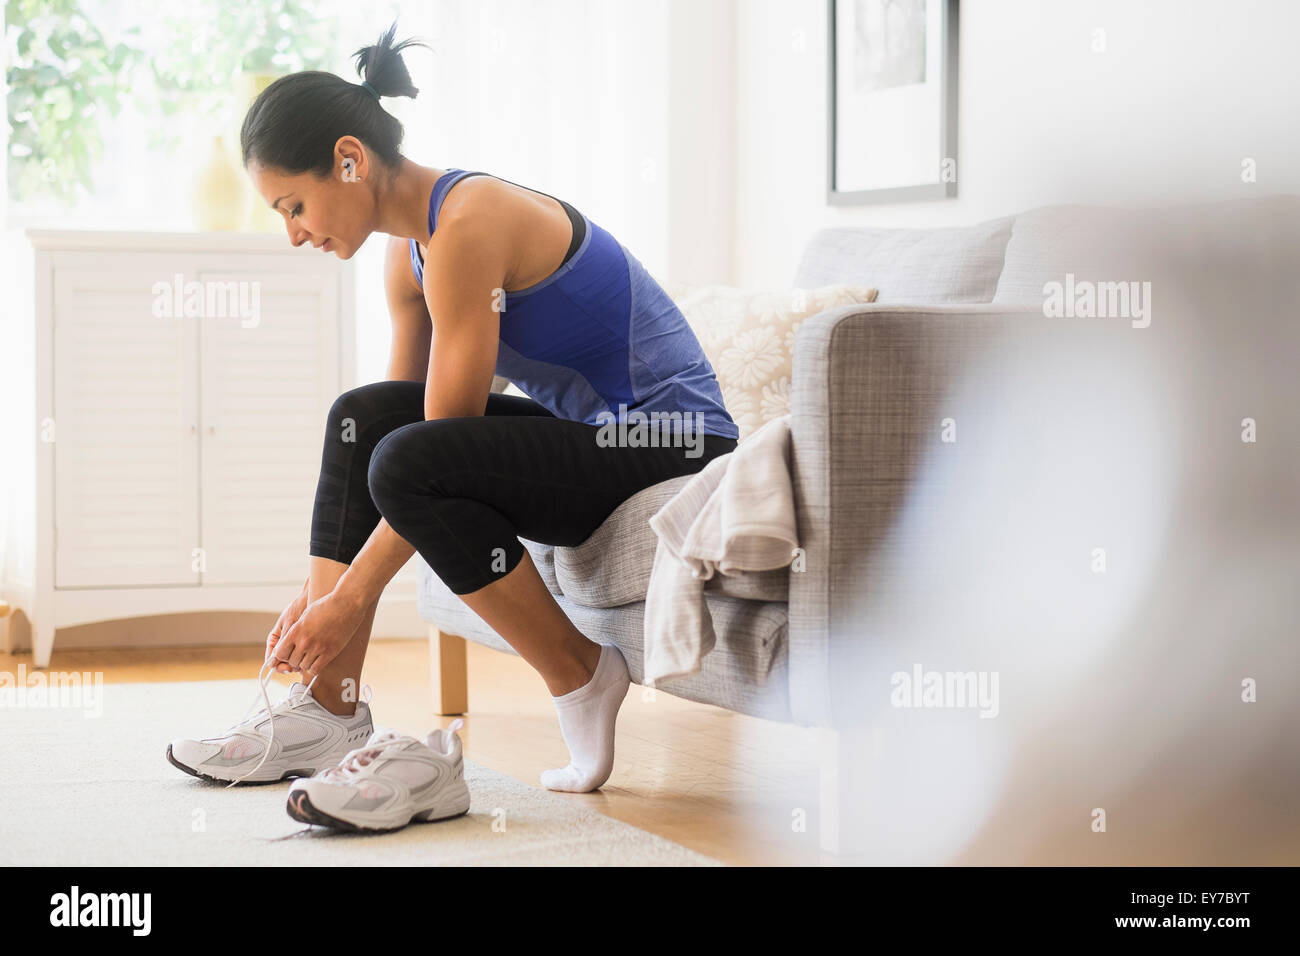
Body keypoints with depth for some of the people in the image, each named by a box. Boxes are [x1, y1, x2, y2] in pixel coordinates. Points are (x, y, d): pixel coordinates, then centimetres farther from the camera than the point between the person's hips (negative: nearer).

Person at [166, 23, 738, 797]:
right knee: (363, 418, -2)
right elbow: (396, 420, 11)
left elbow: (437, 449, -21)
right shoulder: (410, 249, 8)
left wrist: (350, 598, -16)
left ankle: (581, 675, -8)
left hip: (673, 443, -9)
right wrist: (319, 594, 6)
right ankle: (330, 707, -3)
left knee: (411, 464, -26)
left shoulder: (469, 226, -21)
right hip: (597, 435, 9)